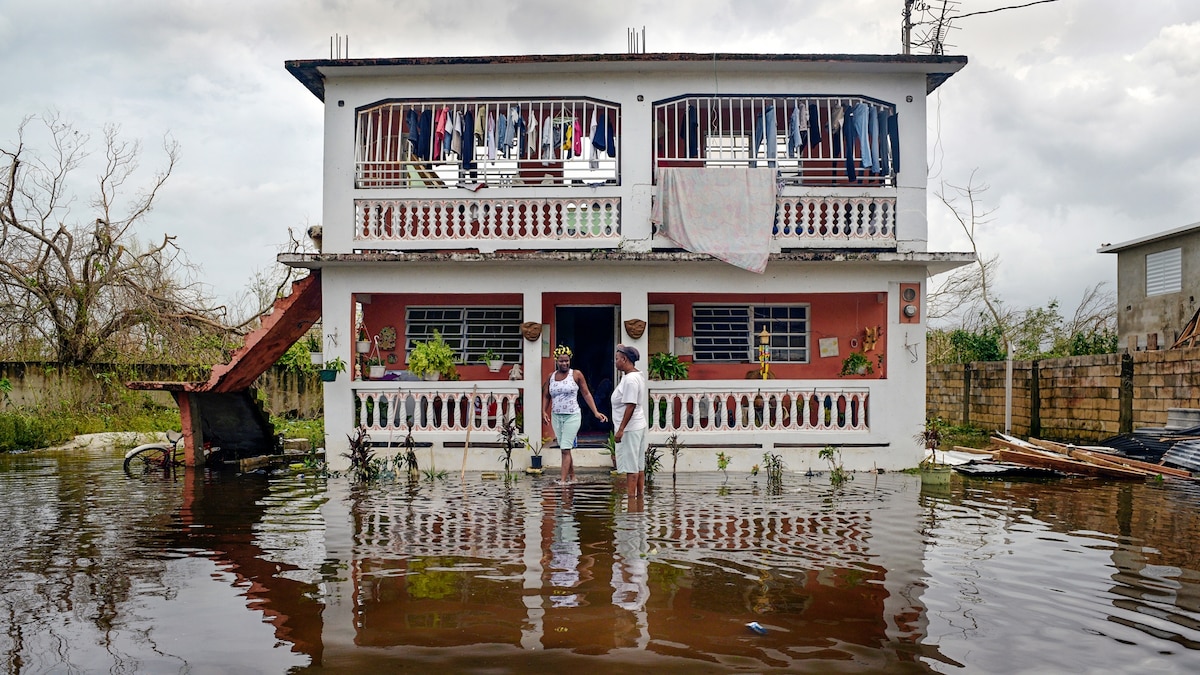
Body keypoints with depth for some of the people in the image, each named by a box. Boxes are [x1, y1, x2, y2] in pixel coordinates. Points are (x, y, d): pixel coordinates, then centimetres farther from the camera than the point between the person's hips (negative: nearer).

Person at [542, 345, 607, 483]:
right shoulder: (551, 376, 8)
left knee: (565, 449, -10)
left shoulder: (576, 374, -3)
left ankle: (563, 480, -9)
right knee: (564, 449, 11)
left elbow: (586, 394, -1)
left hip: (572, 416, -5)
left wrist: (596, 413, -5)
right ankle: (572, 476, 24)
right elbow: (546, 396, 14)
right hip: (556, 417, 5)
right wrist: (544, 412, -1)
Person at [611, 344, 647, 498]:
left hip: (629, 429, -10)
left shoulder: (630, 380, -18)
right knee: (639, 466, 12)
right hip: (638, 427, 10)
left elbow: (630, 406, -23)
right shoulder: (637, 374, 11)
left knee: (631, 467, -7)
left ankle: (631, 497, -5)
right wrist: (623, 349, 28)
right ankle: (640, 495, 17)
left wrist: (621, 429, -22)